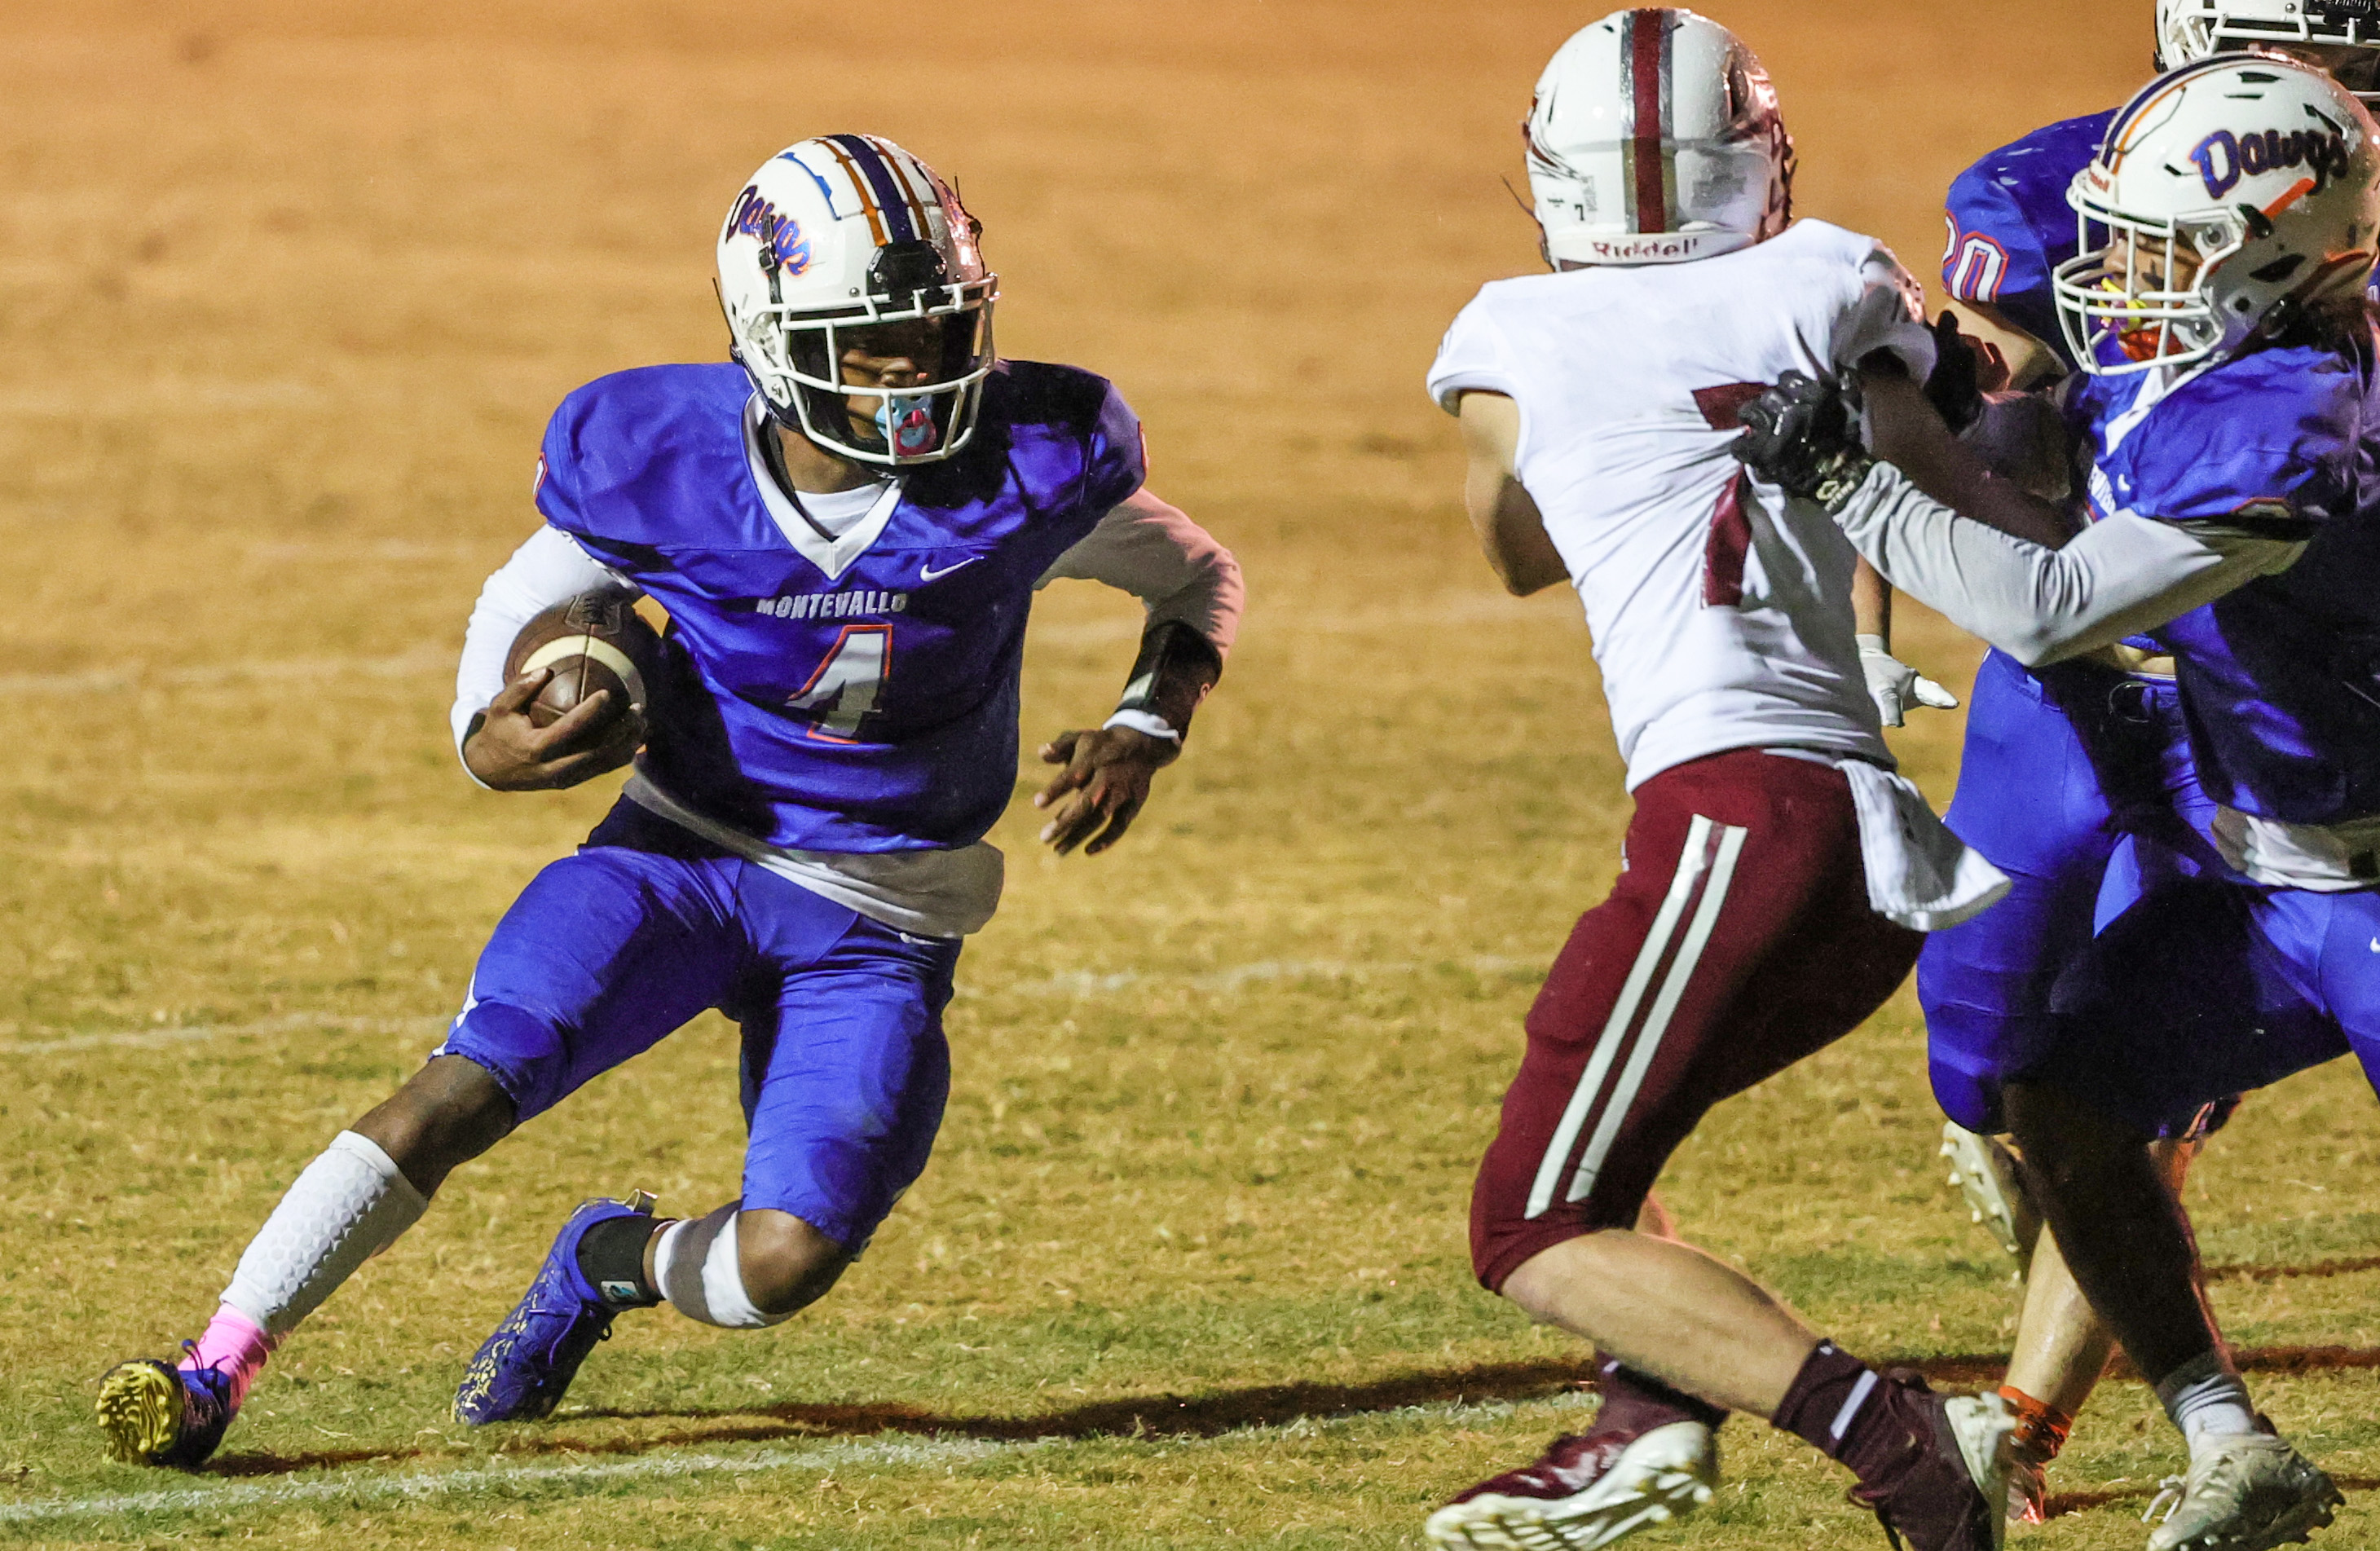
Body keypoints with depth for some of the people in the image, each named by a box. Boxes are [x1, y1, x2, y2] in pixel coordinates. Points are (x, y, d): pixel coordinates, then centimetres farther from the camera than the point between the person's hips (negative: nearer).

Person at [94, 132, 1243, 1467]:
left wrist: (1148, 731, -16)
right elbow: (522, 604, 5)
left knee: (784, 1264, -15)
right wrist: (491, 741, -17)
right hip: (686, 850, 0)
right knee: (462, 1092, -22)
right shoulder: (660, 464, -14)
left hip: (879, 918, 0)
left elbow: (1199, 579, 3)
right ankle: (214, 1376, -14)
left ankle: (616, 1260, 21)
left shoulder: (1028, 469, -16)